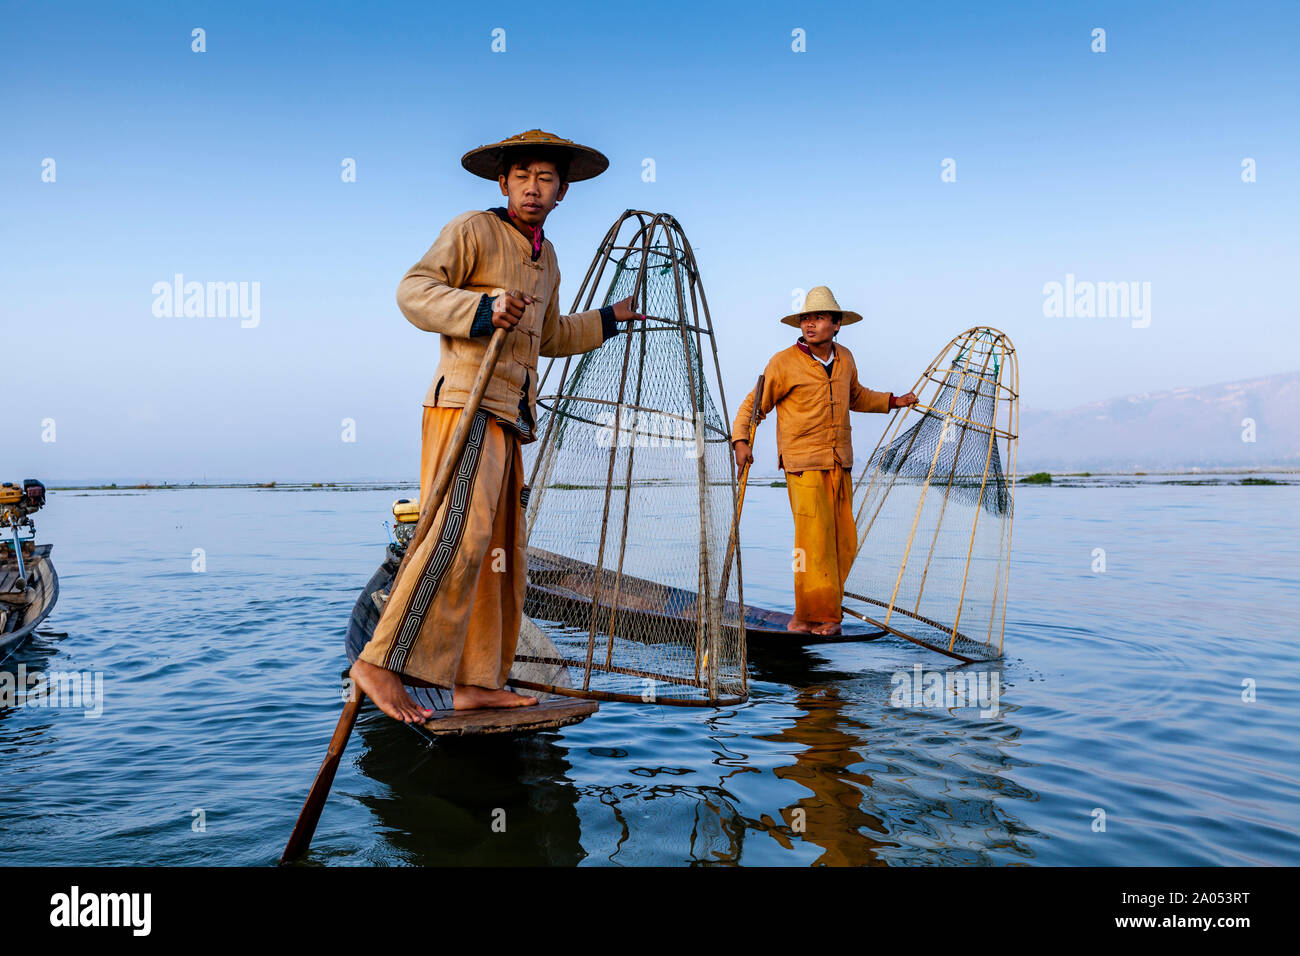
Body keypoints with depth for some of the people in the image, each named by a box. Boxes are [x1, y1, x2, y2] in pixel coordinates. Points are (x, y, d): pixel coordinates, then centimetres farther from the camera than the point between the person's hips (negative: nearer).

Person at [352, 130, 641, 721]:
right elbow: (414, 291, -13)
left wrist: (607, 320, 42)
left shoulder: (545, 258, 24)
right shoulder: (473, 230, 0)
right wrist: (483, 309, -28)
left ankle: (476, 683, 11)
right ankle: (383, 664, -21)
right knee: (459, 533, -24)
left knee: (501, 551, 6)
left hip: (506, 424, 9)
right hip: (467, 404, -9)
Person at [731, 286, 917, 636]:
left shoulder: (844, 359, 10)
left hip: (839, 464, 6)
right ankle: (816, 616, 2)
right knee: (814, 538, -10)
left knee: (844, 541, 7)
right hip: (803, 465, -6)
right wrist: (740, 440, -17)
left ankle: (826, 609, 21)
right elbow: (754, 404, -3)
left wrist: (892, 401, 25)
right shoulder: (784, 362, -7)